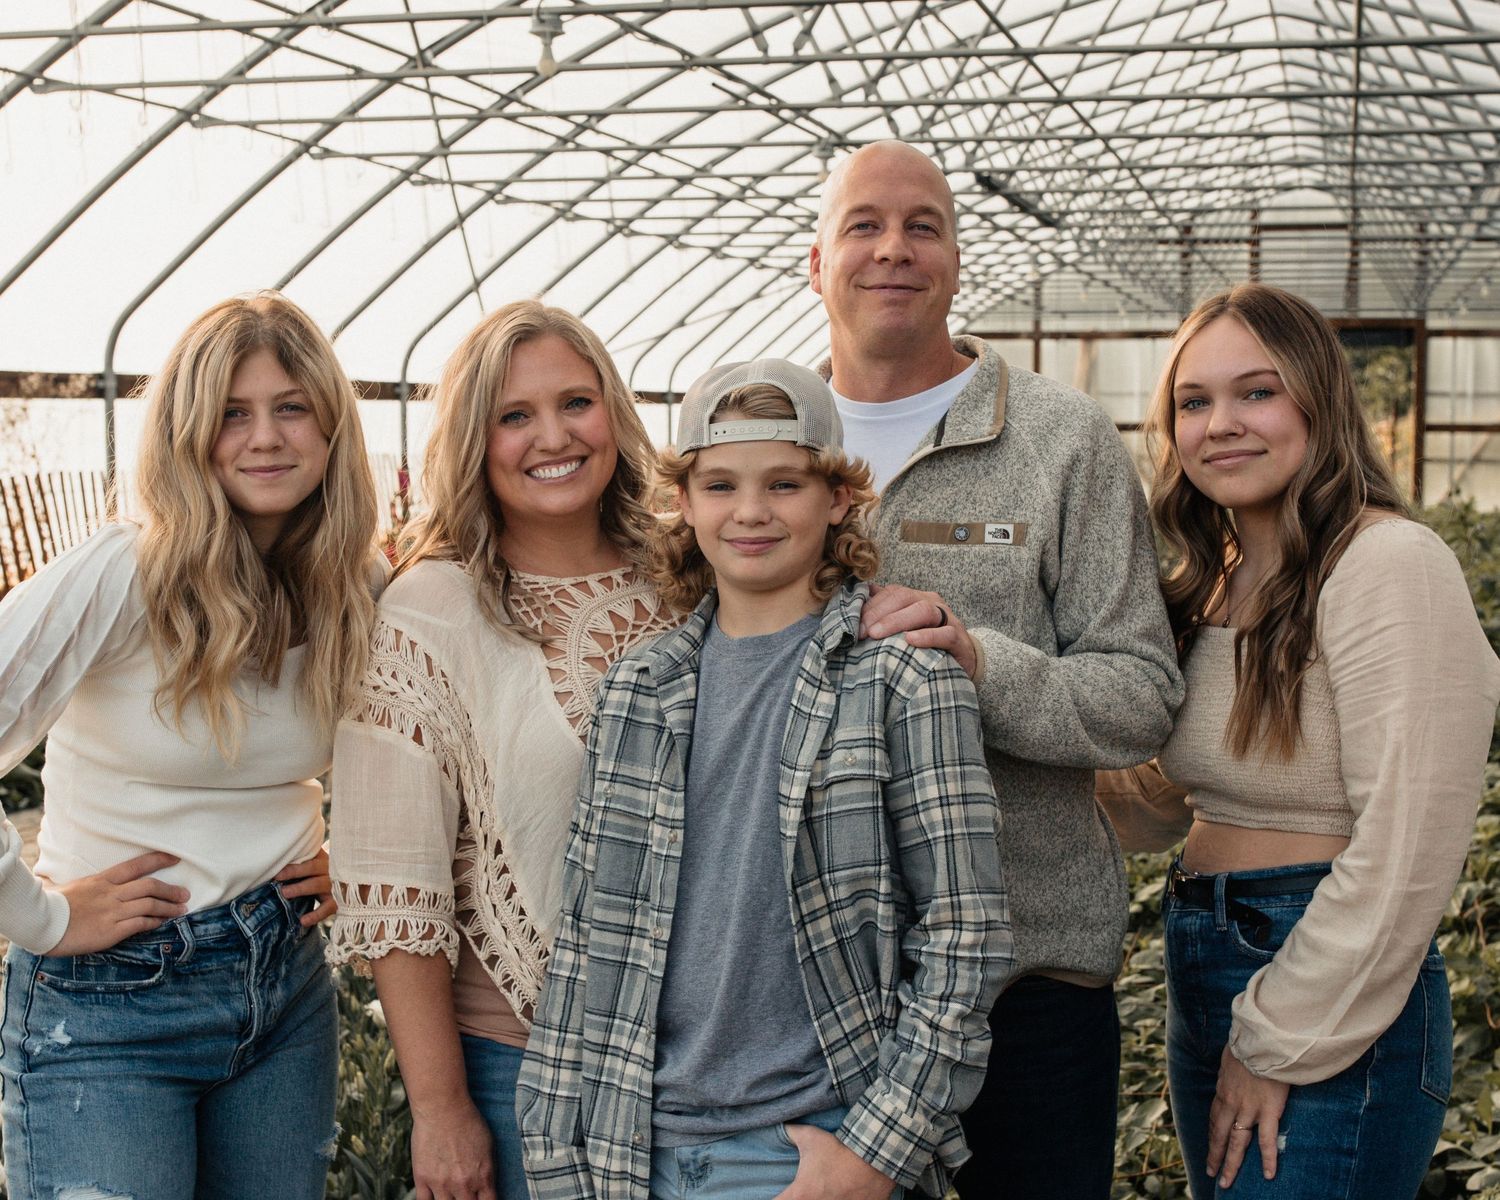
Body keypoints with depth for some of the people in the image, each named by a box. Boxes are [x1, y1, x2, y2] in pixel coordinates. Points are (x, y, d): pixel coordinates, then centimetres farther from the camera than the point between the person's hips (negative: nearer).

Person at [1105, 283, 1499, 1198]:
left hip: (1333, 1012, -8)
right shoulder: (1213, 585, 11)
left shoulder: (1391, 564, -15)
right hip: (1204, 984, 8)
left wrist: (1282, 1041, -15)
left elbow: (1407, 848, -20)